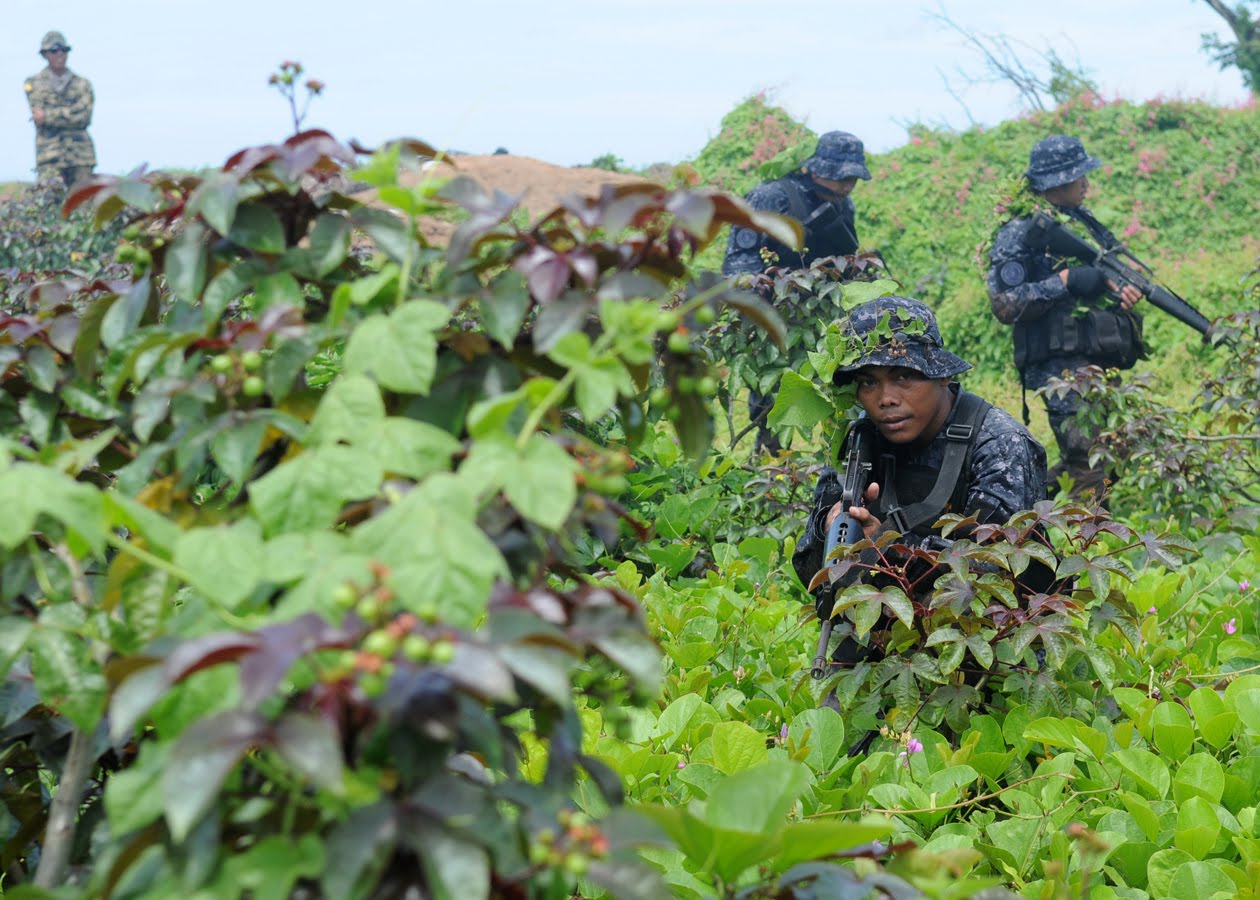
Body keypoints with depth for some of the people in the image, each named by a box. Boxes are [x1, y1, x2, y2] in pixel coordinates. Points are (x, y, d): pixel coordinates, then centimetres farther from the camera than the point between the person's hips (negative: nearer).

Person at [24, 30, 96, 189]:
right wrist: (69, 114, -6)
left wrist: (48, 115, -6)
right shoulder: (34, 84, 11)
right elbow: (39, 116, -2)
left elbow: (84, 117, -2)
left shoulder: (82, 84, 14)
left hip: (80, 155, 2)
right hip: (49, 153, -2)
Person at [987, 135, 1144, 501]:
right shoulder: (1019, 233, -8)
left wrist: (1127, 287, -4)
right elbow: (1004, 304, -16)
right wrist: (1064, 281, -21)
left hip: (1101, 362, 8)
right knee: (1089, 466, -14)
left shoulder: (1083, 220, 15)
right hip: (1061, 366, -8)